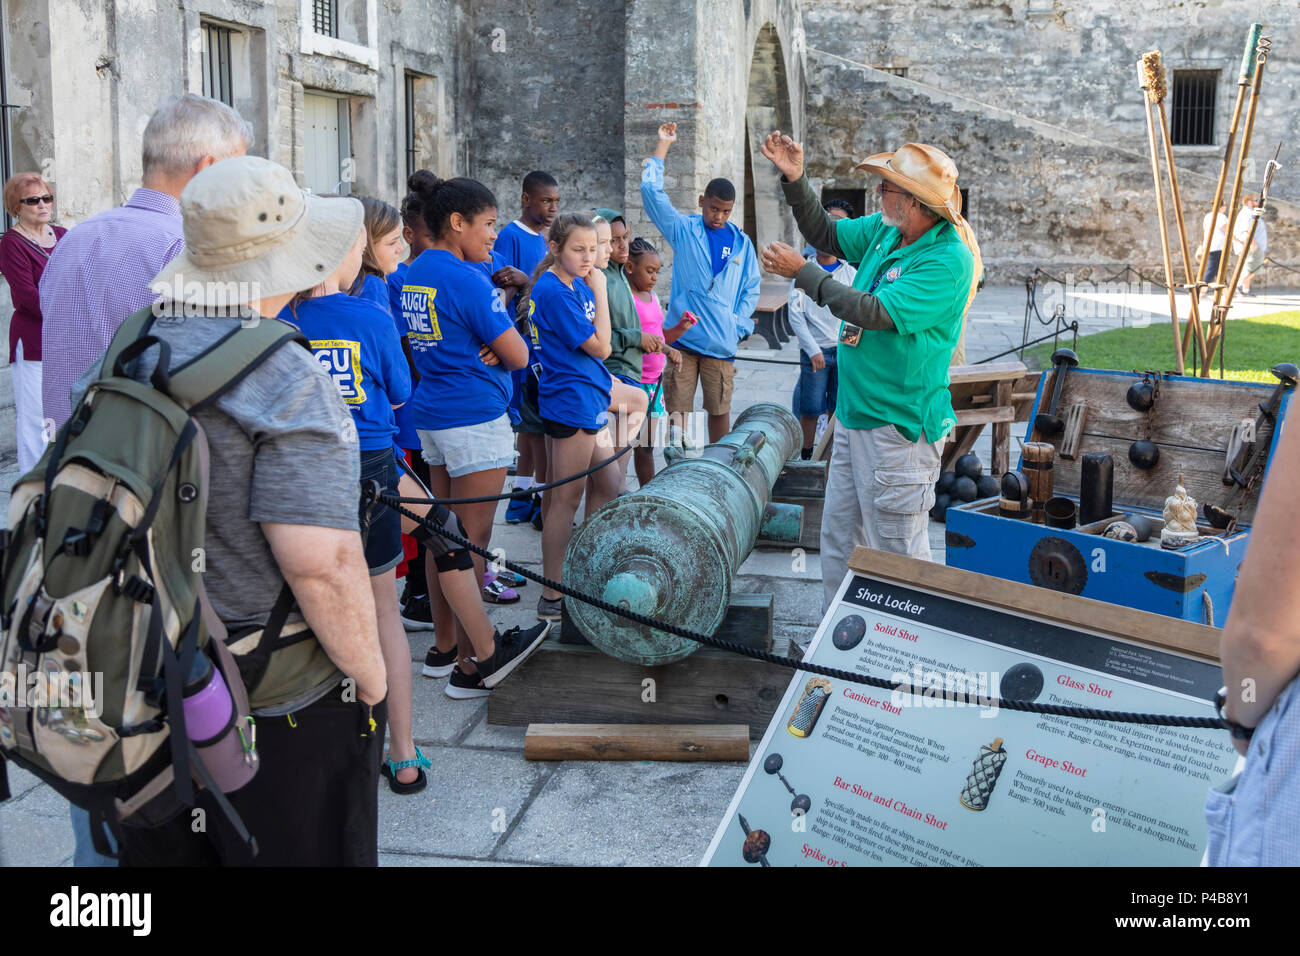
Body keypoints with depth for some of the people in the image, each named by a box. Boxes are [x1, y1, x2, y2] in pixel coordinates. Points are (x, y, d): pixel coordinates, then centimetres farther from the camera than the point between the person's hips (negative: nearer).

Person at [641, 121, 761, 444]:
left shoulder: (741, 243, 11)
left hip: (721, 343, 2)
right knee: (678, 410, -1)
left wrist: (739, 325, 3)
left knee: (720, 411, 9)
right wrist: (663, 146, 4)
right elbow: (651, 190, 1)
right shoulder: (683, 230, 6)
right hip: (681, 337, -2)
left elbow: (751, 289, 16)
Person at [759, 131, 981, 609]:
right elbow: (826, 234, 22)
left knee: (899, 553, -1)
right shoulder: (885, 229, 6)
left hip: (898, 429, -9)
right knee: (838, 541, 18)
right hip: (854, 414, 9)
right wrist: (794, 181, 8)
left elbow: (876, 313, -26)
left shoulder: (948, 260, -20)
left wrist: (803, 272, -20)